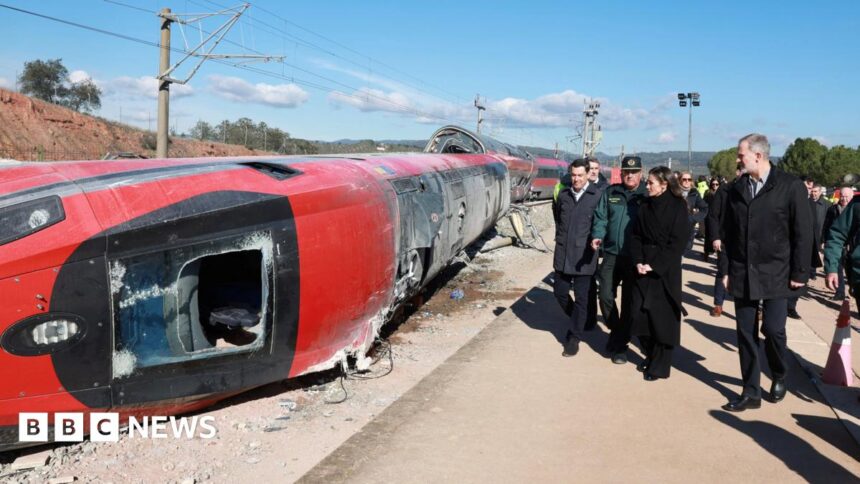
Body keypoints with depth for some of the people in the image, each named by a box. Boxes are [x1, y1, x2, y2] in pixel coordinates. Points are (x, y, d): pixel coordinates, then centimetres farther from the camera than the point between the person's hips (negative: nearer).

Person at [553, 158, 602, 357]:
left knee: (582, 296, 1)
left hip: (584, 255, -5)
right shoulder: (563, 195, 9)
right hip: (563, 253, 5)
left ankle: (574, 337, 12)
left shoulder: (597, 196, -7)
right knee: (560, 291, 10)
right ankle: (584, 320, 34)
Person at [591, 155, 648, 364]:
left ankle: (620, 343, 18)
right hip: (611, 254, 2)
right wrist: (597, 235, -12)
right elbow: (600, 218, 8)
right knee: (605, 296, -1)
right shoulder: (610, 193, 7)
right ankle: (616, 331, 25)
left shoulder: (647, 195, -1)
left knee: (628, 302, 5)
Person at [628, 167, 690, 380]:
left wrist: (654, 265, -16)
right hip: (643, 268, 5)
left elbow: (677, 243, -12)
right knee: (640, 314, 6)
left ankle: (660, 366, 13)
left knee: (662, 317, 0)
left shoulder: (677, 207, -7)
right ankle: (651, 356, 26)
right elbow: (636, 236, 8)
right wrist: (638, 261, -7)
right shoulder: (646, 206, 8)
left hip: (665, 271, -5)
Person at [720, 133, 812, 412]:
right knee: (745, 334, 6)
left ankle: (779, 376, 25)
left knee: (772, 328, -6)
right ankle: (751, 392, 17)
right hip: (742, 274, 4)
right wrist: (727, 269, 6)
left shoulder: (790, 186, -7)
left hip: (776, 275, -4)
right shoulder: (737, 188, 6)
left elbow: (803, 233, -6)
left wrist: (800, 272, -8)